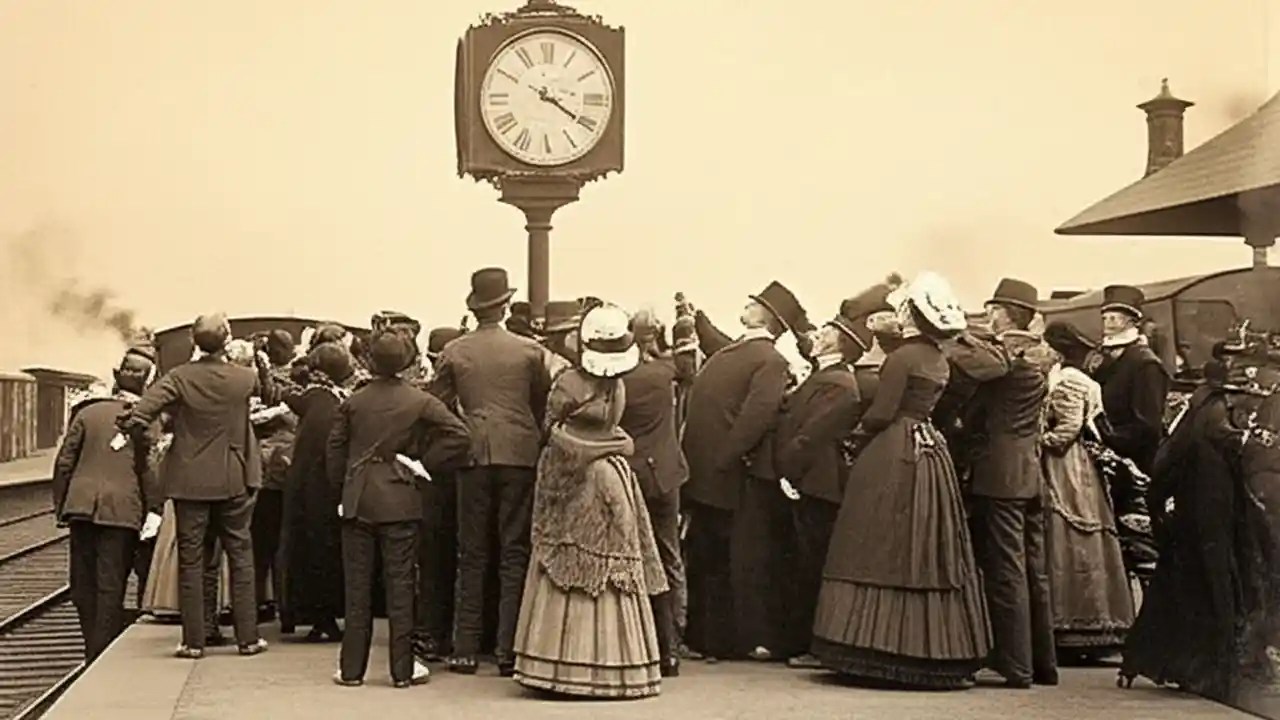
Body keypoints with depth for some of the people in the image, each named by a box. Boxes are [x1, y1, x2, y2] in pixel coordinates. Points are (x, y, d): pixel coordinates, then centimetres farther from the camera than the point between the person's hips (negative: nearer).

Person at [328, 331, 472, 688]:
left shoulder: (352, 403, 1)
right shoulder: (421, 402, -4)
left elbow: (335, 453, 4)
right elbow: (460, 436, -12)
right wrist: (426, 463, -3)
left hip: (357, 502, 1)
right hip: (400, 502, -1)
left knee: (357, 588, 7)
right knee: (400, 586, 3)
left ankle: (352, 668, 10)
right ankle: (402, 669, 5)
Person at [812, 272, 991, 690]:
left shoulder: (902, 357, -11)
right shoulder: (940, 361, 12)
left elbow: (882, 414, -14)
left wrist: (861, 426, 5)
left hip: (892, 459, -8)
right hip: (931, 456, 8)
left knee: (883, 553, -4)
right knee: (928, 556, 8)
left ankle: (879, 647, -5)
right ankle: (936, 651, 10)